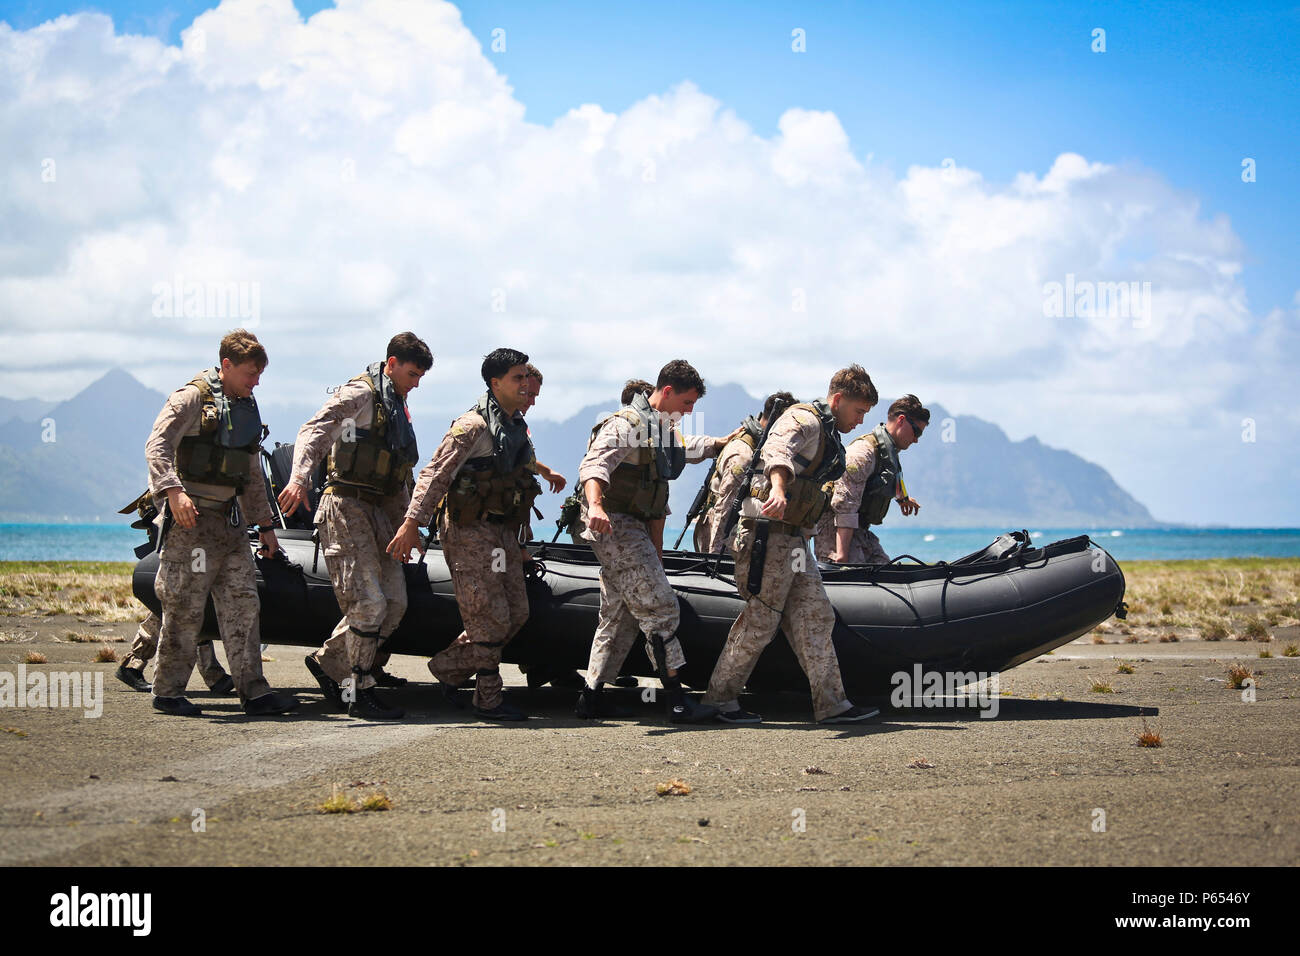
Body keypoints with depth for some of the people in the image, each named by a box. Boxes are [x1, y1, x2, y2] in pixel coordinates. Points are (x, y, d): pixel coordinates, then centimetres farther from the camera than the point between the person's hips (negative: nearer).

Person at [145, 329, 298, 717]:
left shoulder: (247, 408, 18)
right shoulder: (192, 398, -5)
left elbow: (253, 475, 25)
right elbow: (157, 446, -16)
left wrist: (265, 524, 22)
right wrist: (173, 490, -31)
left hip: (230, 519, 7)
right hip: (191, 516, -7)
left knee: (242, 604, 4)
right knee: (185, 607, -4)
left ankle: (253, 690, 5)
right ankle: (168, 692, 5)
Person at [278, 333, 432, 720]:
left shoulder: (397, 408, 21)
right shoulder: (361, 394, -7)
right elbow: (314, 430, -21)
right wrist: (299, 477, -37)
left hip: (377, 511, 9)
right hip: (346, 508, -9)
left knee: (394, 604, 5)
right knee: (368, 602, -11)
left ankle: (327, 662, 17)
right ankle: (361, 694, -3)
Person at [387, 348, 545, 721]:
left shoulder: (517, 425, 13)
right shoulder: (473, 426, -12)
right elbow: (435, 474, -16)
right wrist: (412, 523, -24)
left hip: (502, 530, 8)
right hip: (469, 531, -8)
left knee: (516, 614, 8)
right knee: (490, 618, -8)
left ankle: (448, 667, 20)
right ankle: (488, 700, 2)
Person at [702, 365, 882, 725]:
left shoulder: (827, 435, 21)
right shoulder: (805, 420, -11)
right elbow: (777, 451, -33)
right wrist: (778, 489, -53)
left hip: (794, 539, 10)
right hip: (769, 533, -10)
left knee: (816, 616, 6)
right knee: (760, 621, -5)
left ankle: (831, 702, 8)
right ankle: (719, 699, 5)